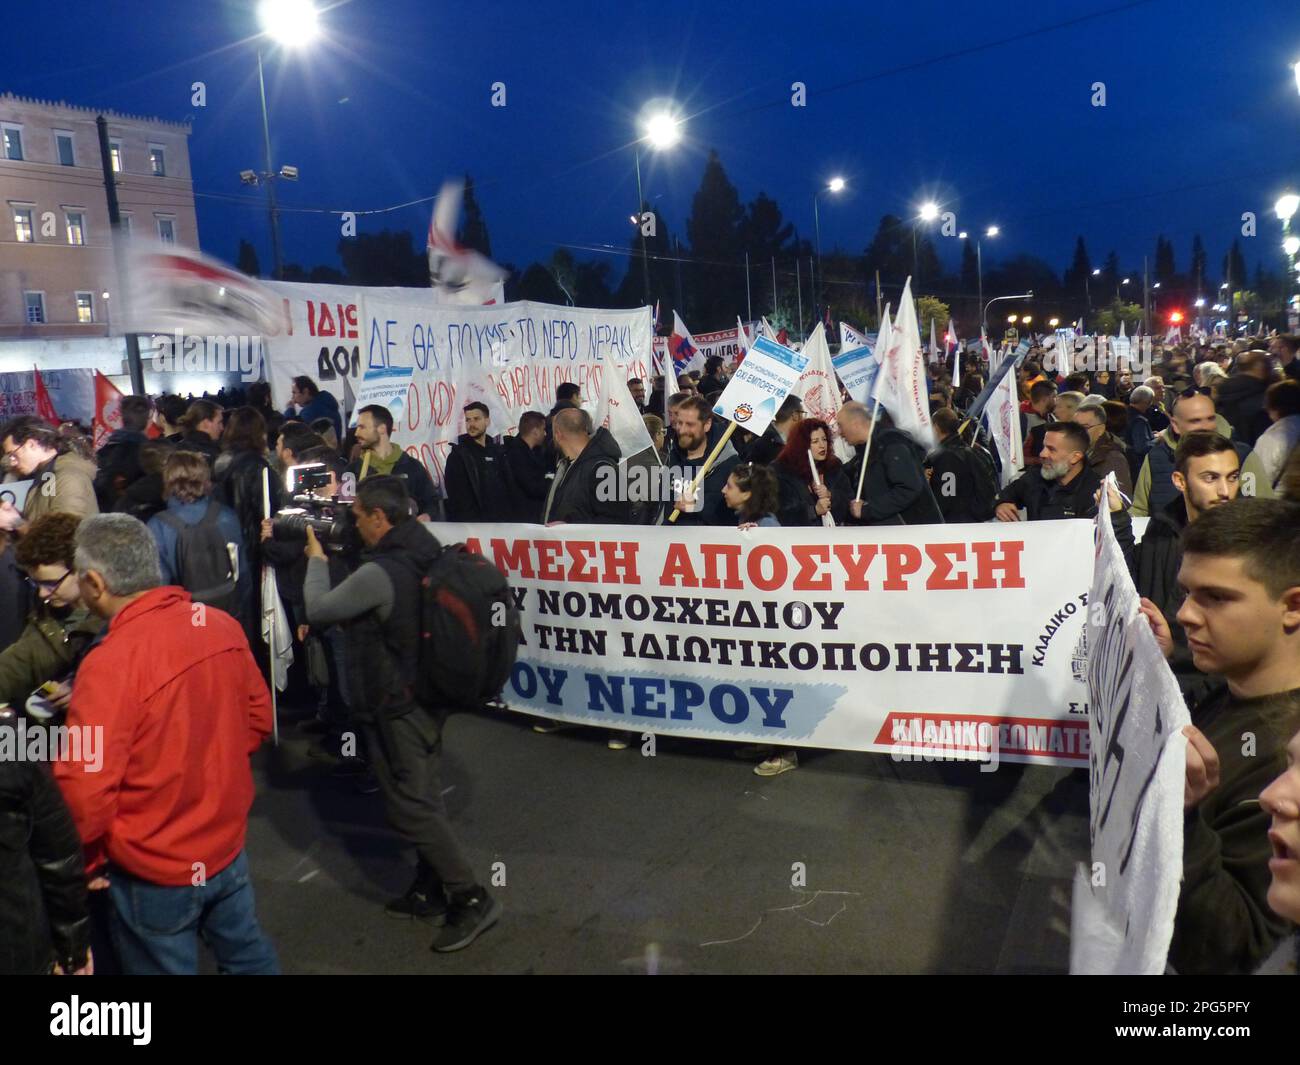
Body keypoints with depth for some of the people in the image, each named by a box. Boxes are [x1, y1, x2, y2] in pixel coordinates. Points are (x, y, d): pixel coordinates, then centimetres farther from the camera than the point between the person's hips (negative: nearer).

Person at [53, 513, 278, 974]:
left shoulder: (110, 662, -26)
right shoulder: (223, 626, -7)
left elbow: (83, 793, -24)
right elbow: (258, 717, 6)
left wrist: (86, 863, -6)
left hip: (155, 870, -5)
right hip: (229, 844, 5)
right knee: (248, 953, 24)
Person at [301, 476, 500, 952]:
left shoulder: (379, 573, -26)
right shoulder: (428, 555, 1)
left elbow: (318, 610, -11)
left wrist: (317, 559, 3)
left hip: (394, 708, -9)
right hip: (427, 697, 9)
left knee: (411, 808, 1)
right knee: (425, 798, 18)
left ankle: (471, 899, 5)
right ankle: (430, 893, 30)